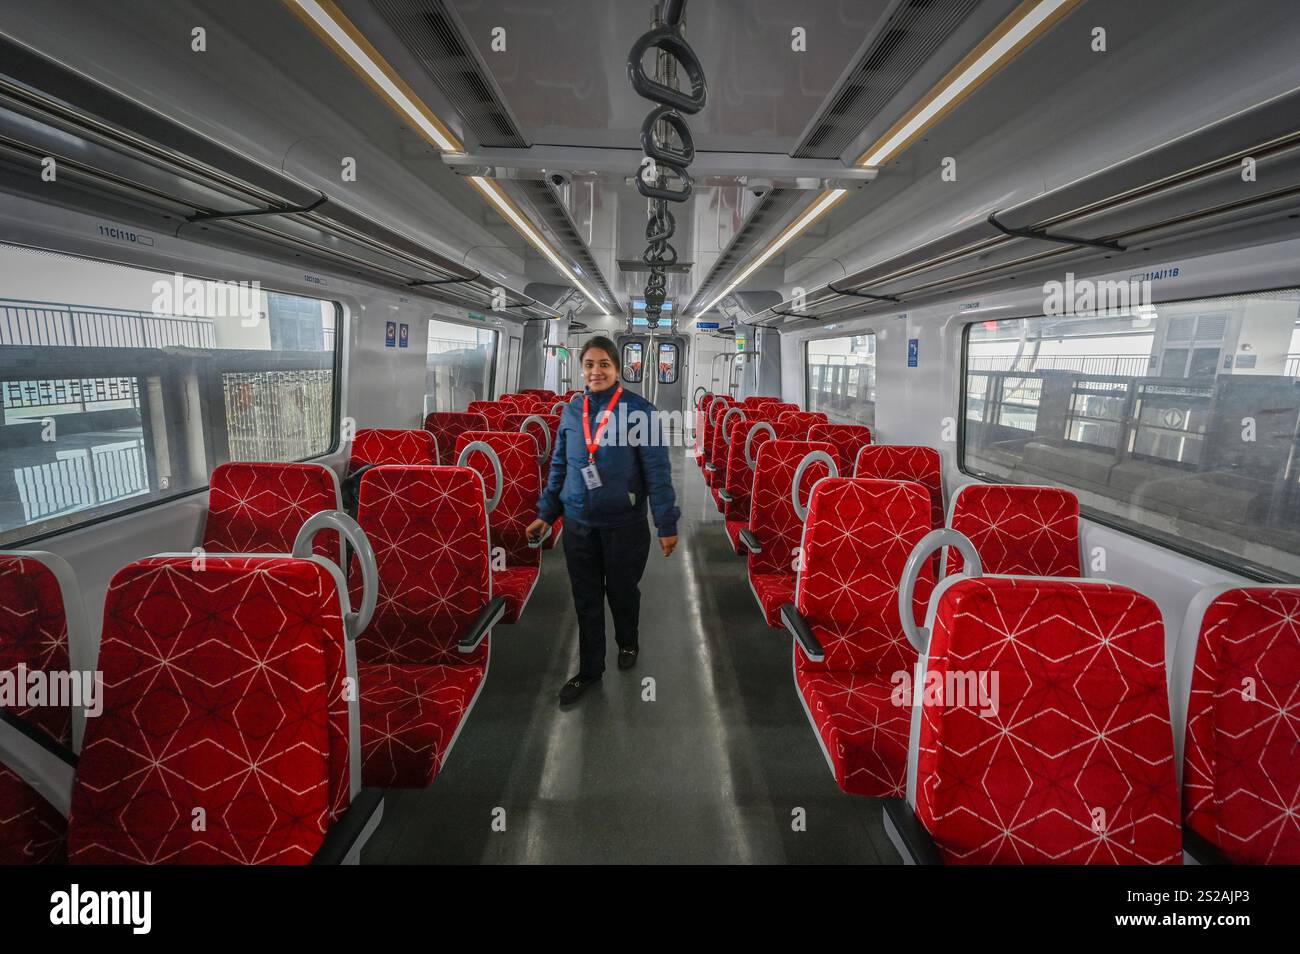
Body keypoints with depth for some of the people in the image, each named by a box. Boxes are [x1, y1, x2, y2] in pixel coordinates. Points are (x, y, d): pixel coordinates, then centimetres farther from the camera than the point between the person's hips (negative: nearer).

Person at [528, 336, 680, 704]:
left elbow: (657, 470, -10)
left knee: (622, 590, 16)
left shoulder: (638, 409, -11)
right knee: (586, 598, 11)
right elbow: (559, 466, 11)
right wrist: (546, 513, 11)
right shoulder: (571, 410, 3)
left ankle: (627, 643, 45)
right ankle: (589, 669, 29)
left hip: (624, 523, -3)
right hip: (578, 523, 4)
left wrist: (666, 524, -10)